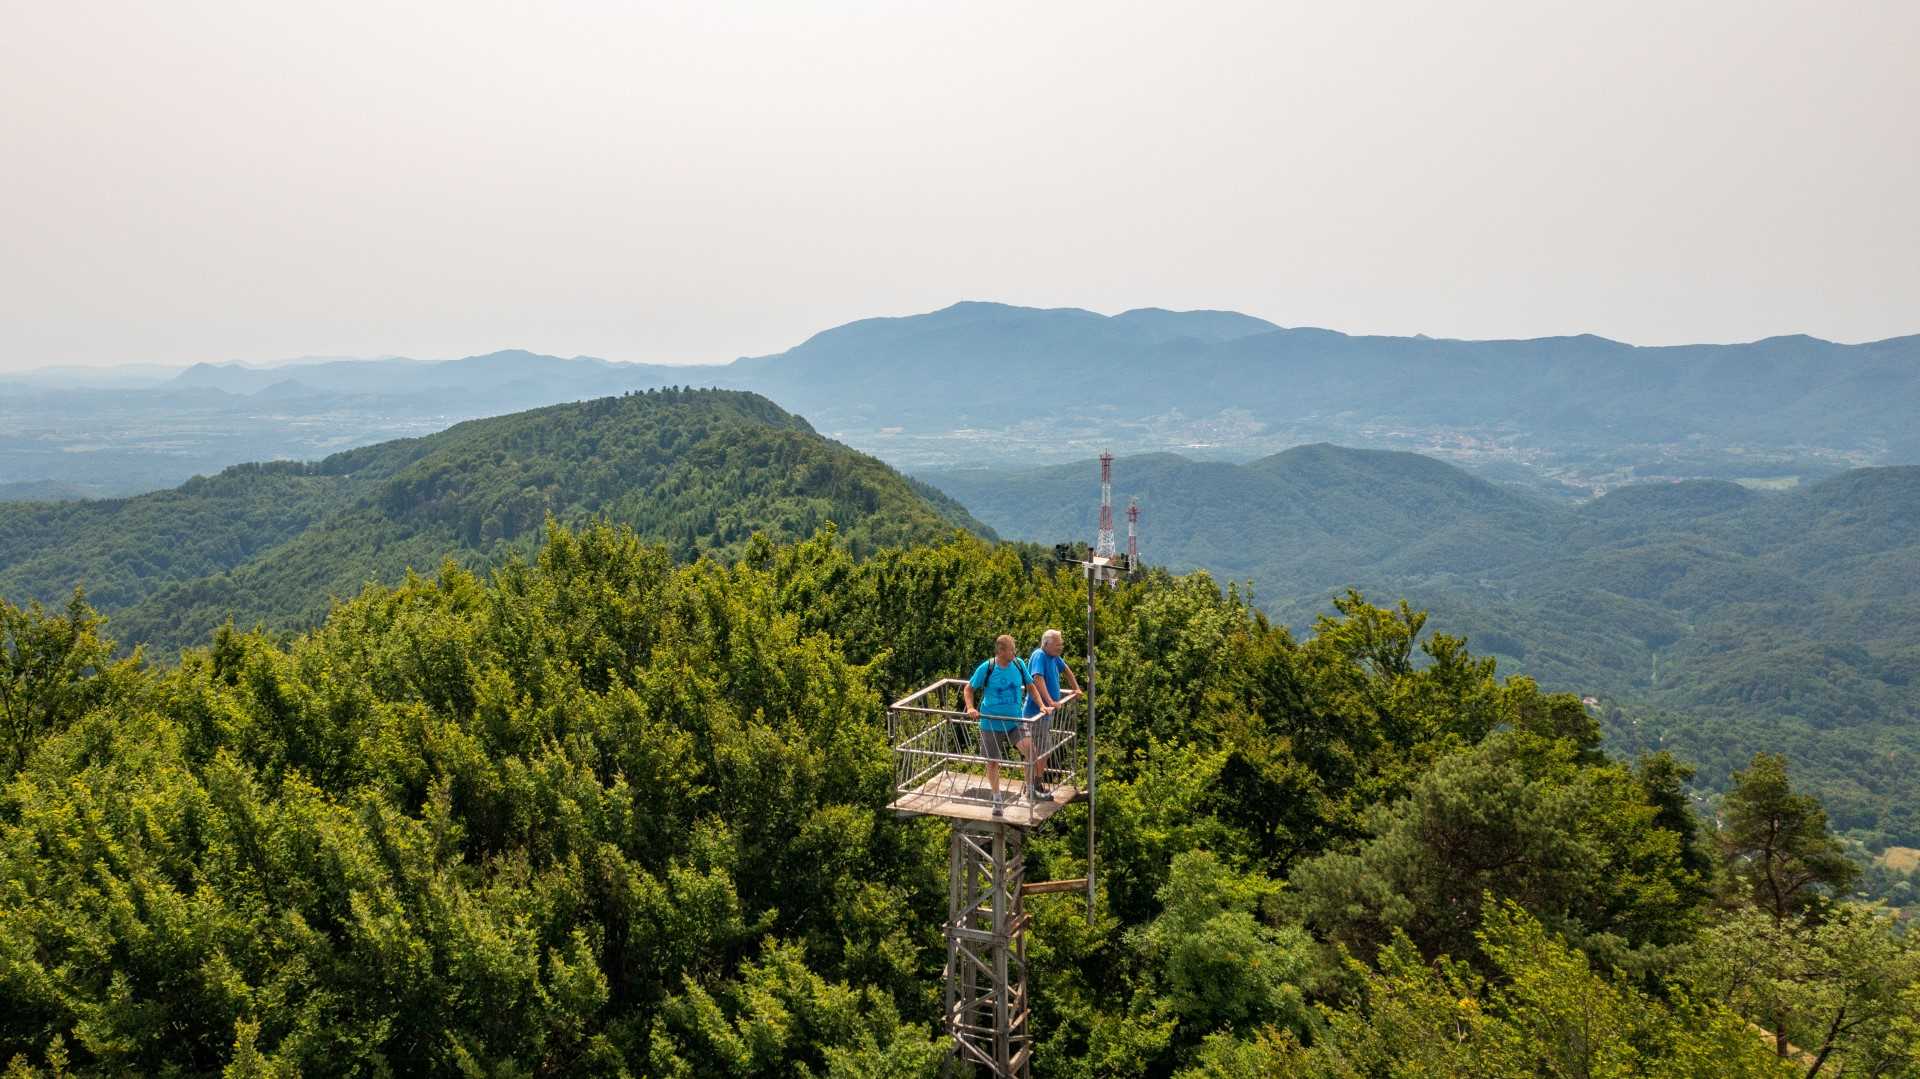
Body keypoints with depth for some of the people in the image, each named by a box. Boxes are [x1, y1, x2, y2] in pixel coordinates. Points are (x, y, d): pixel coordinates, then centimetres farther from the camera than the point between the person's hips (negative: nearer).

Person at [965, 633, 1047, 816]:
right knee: (993, 762, 9)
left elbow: (1030, 685, 11)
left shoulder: (1018, 664, -3)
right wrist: (971, 708, -17)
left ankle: (1030, 789, -6)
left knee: (1029, 748, -24)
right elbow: (968, 689, -2)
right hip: (991, 723, -1)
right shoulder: (986, 668, -12)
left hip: (1015, 721, 1)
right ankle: (997, 801, 30)